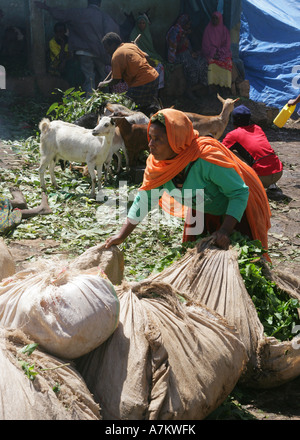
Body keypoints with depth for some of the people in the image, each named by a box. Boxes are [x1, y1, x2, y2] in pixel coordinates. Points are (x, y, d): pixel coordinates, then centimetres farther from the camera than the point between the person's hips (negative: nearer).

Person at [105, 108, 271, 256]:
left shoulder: (207, 160, -37)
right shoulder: (157, 164, -16)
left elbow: (240, 193, -31)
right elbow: (145, 198, -6)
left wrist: (225, 231, -41)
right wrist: (122, 235, -9)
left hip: (236, 213, -6)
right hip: (202, 213, 6)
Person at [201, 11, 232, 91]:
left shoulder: (224, 30, 7)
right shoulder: (208, 29, 5)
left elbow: (227, 45, 2)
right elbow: (206, 45, 1)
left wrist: (219, 53, -14)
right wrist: (213, 53, -13)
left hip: (223, 53, 1)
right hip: (210, 53, -1)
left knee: (227, 63, -31)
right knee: (211, 62, -34)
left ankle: (224, 86, -31)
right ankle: (211, 85, -37)